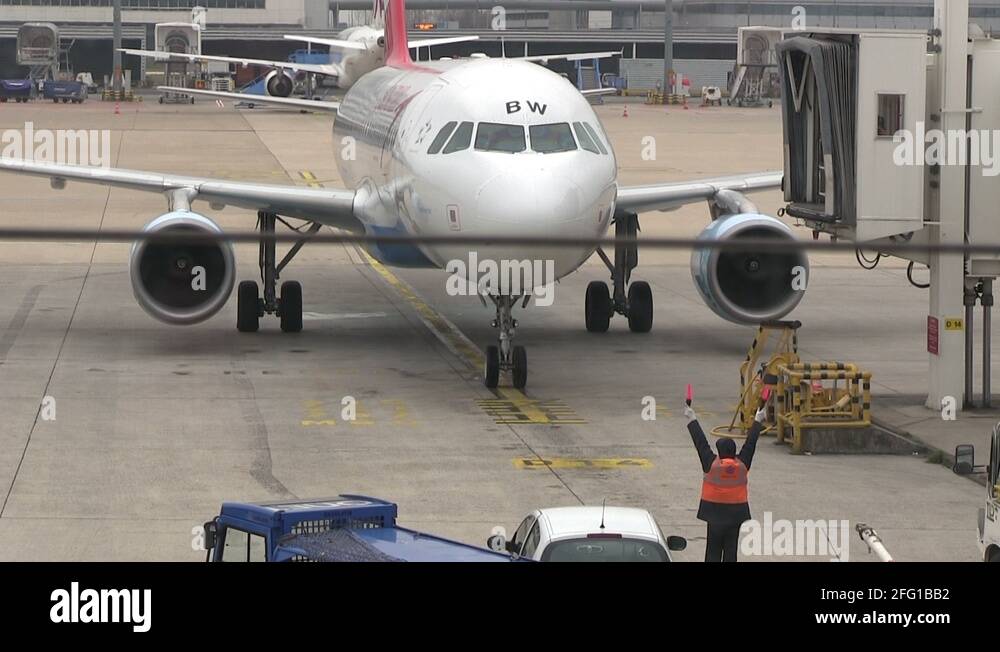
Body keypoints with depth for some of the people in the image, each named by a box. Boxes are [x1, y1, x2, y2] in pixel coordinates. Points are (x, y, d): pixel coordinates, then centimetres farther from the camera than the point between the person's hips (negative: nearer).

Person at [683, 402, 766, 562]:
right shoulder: (742, 464, -5)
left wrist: (692, 420, 8)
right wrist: (758, 421, 18)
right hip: (736, 513, 2)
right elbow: (750, 443, 6)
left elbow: (701, 443, -2)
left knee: (713, 551, 4)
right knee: (731, 550, 6)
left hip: (715, 513, -2)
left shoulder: (711, 464, -11)